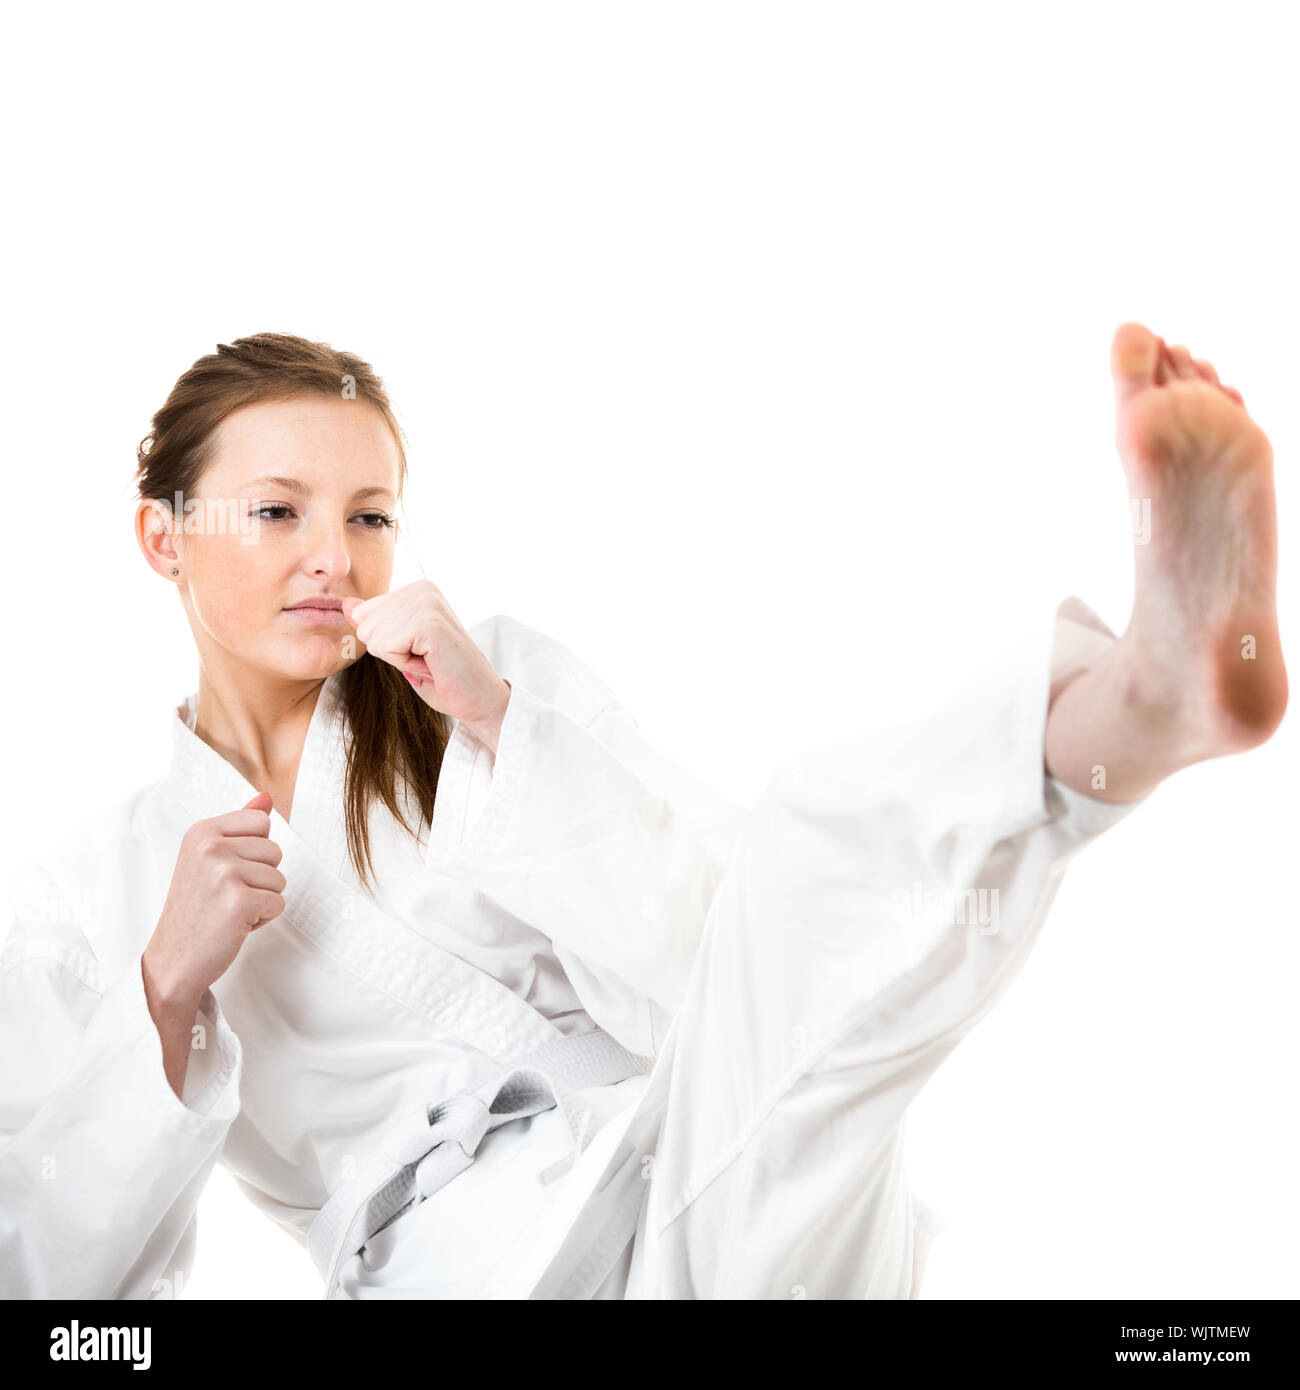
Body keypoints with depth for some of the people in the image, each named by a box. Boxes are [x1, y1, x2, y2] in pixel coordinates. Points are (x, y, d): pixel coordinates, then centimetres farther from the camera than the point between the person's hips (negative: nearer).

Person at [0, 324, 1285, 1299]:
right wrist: (170, 983, -7)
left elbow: (722, 954, 0)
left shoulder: (497, 675, 11)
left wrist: (500, 721, -8)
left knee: (818, 856, -28)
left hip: (719, 1207, 0)